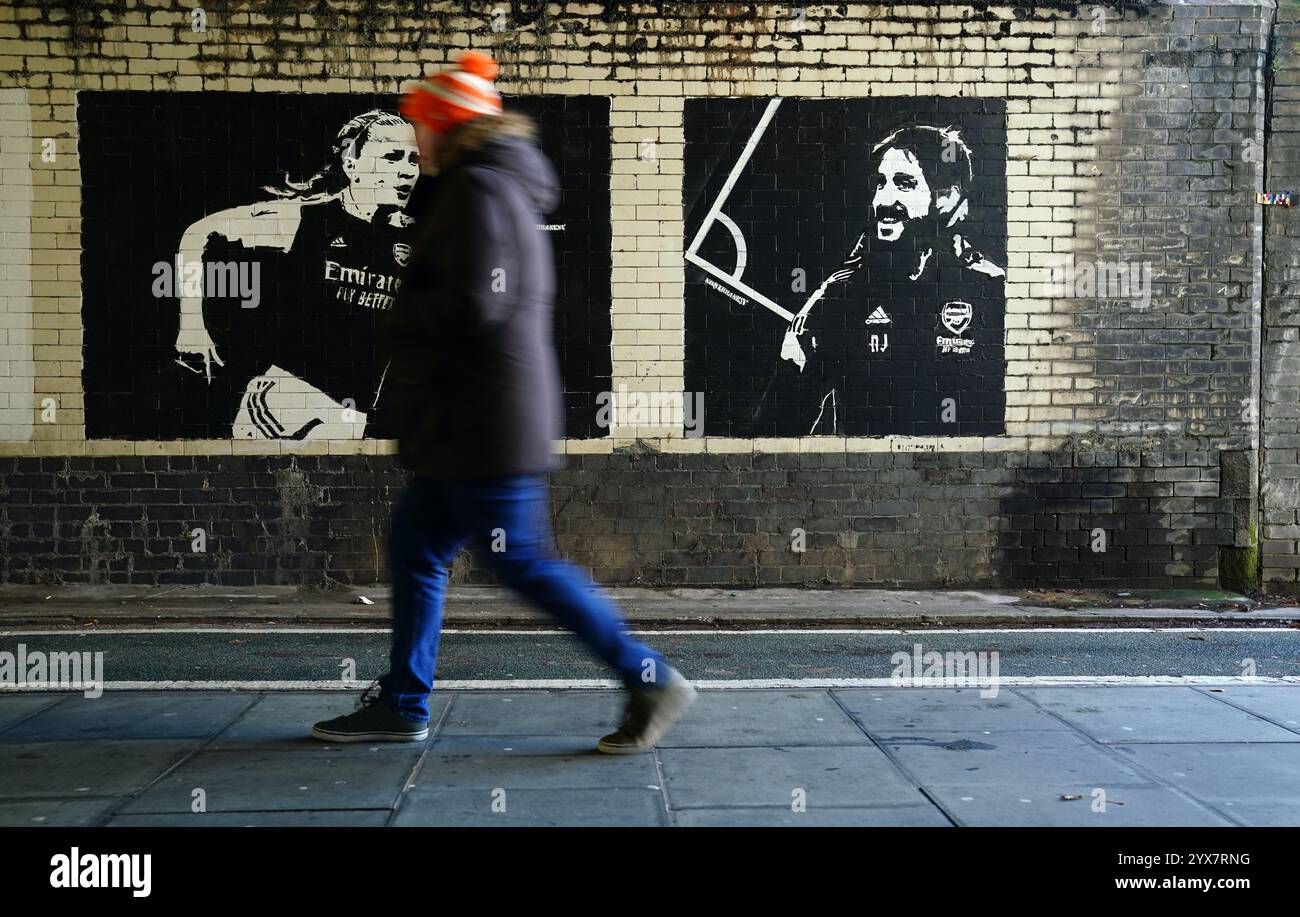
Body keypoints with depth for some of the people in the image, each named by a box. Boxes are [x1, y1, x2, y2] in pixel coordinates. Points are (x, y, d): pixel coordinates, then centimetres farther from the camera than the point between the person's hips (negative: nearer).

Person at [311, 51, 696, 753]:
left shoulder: (477, 189, -13)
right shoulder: (502, 187, 19)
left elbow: (472, 303, -23)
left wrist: (398, 317, -7)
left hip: (486, 426, -10)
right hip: (468, 424, 10)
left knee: (523, 563, -5)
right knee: (414, 549, 14)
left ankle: (648, 680, 3)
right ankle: (401, 704, 22)